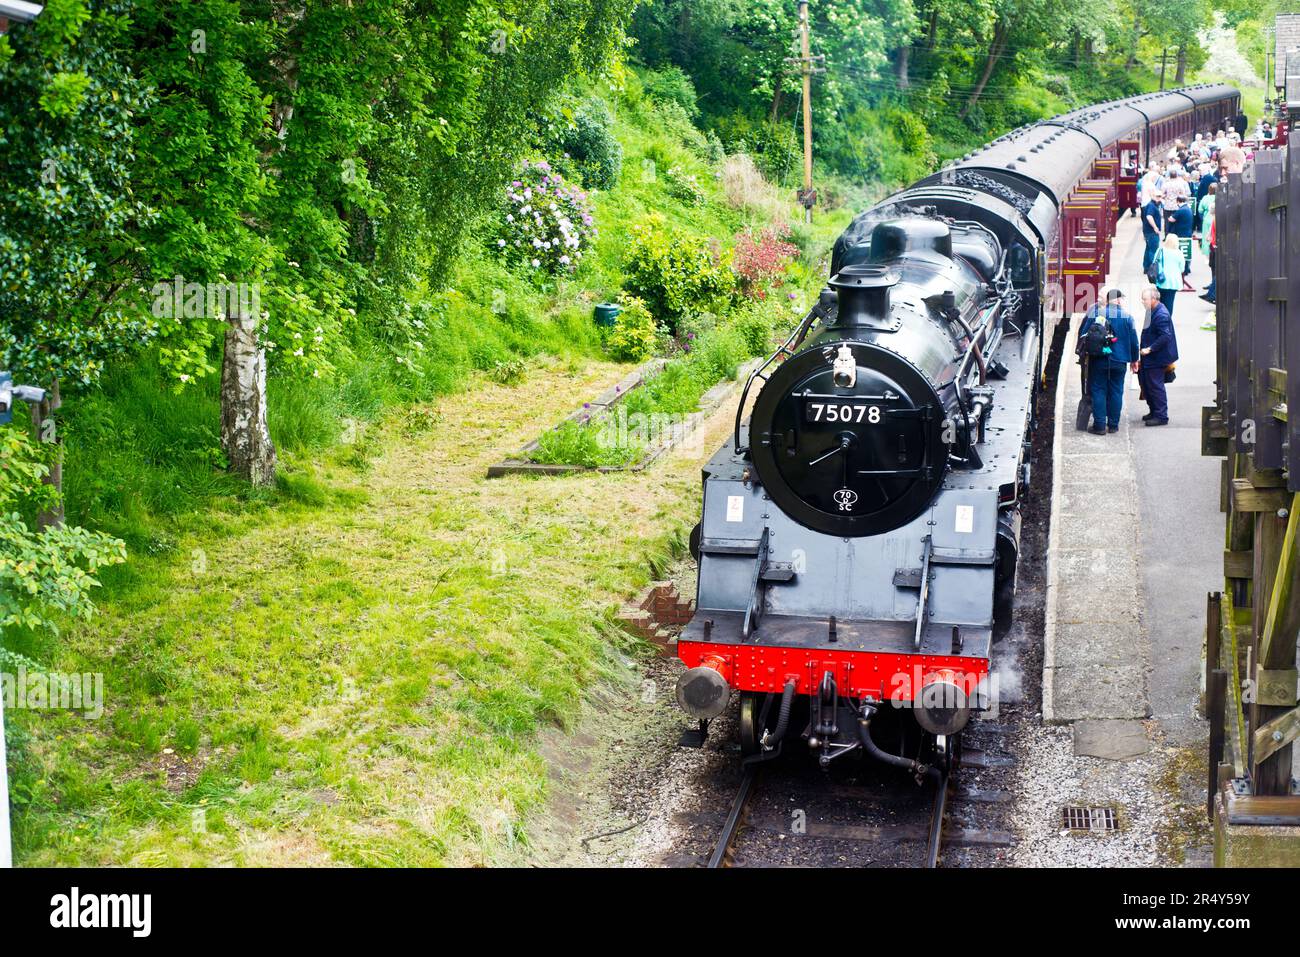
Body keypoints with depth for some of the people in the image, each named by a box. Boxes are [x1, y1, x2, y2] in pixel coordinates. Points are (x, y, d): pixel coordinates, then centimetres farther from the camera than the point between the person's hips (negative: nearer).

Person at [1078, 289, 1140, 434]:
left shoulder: (1095, 312, -3)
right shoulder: (1126, 316, -1)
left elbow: (1082, 333, -1)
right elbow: (1133, 340, 4)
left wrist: (1083, 352, 13)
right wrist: (1134, 359, 17)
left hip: (1098, 360, -1)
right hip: (1119, 362, 1)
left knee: (1098, 391, 3)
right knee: (1116, 392, 10)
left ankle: (1099, 425, -2)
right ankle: (1113, 424, 13)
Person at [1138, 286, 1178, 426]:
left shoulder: (1161, 315, -21)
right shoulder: (1153, 311, 10)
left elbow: (1165, 336, -27)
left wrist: (1150, 349, -24)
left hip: (1156, 359, -10)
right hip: (1149, 358, 10)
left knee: (1155, 386, -4)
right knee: (1146, 385, 17)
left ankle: (1161, 416, 4)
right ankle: (1154, 412, 29)